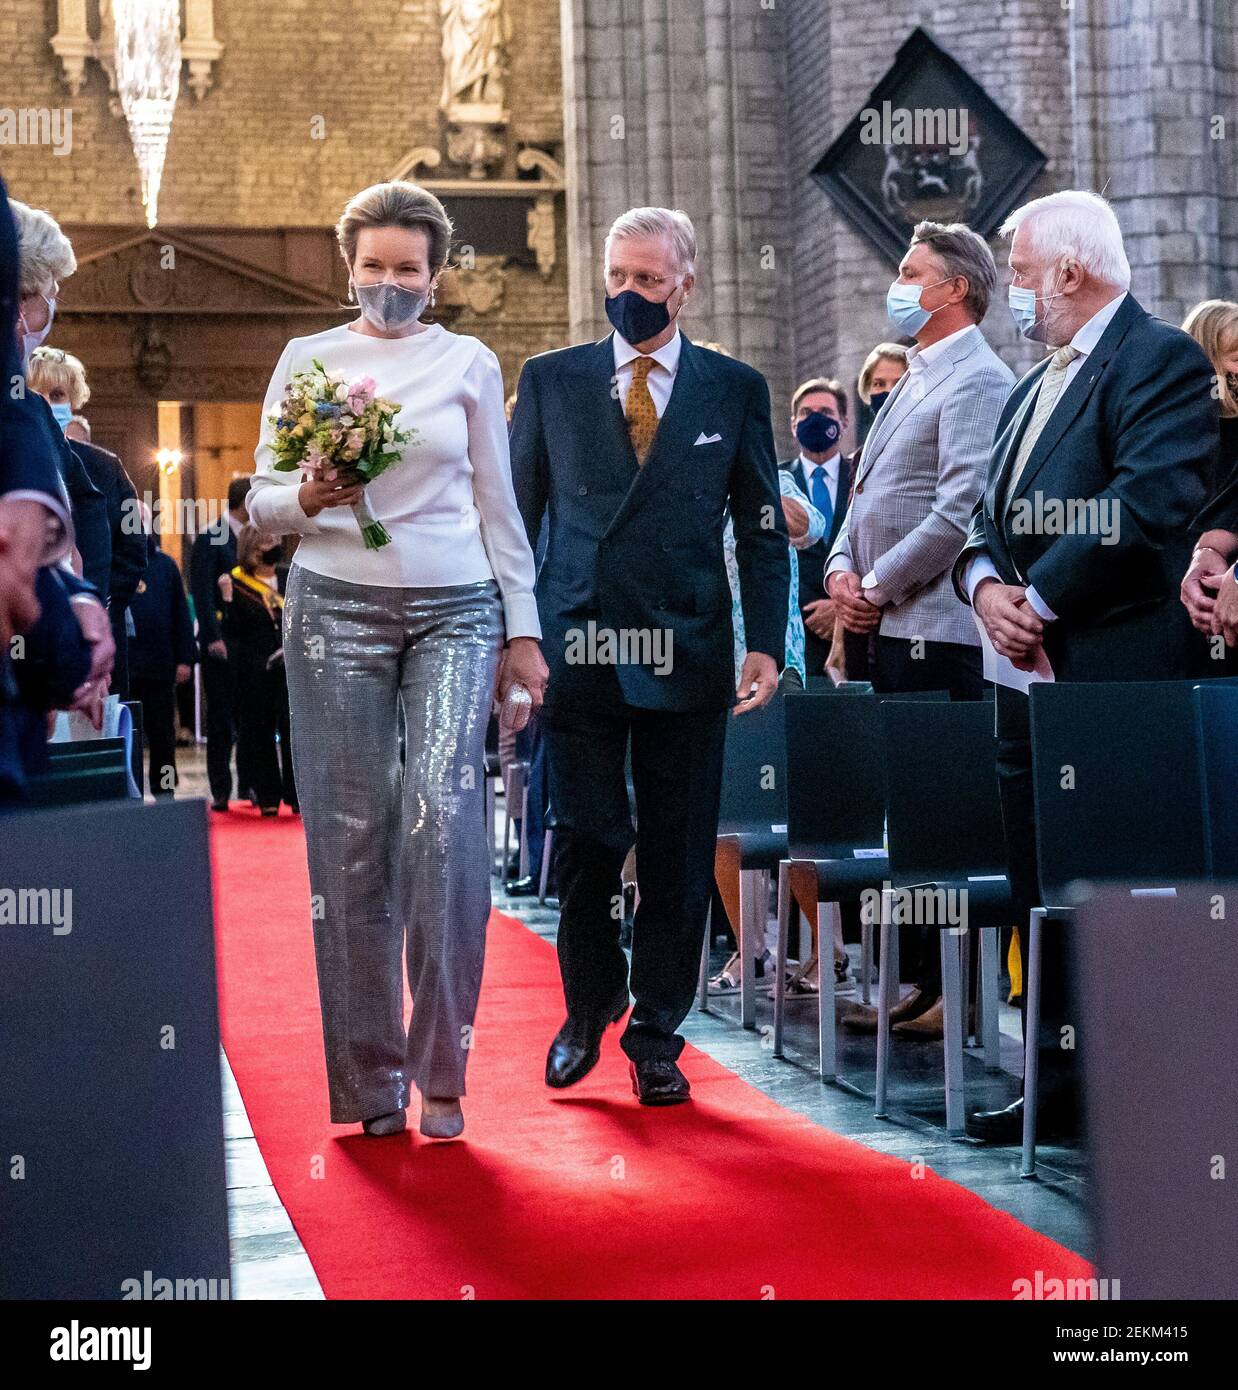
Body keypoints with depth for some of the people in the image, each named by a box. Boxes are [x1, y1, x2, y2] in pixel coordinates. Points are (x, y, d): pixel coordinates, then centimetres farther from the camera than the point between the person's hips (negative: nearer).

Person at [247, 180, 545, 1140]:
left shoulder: (470, 364, 10)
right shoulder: (308, 359, 10)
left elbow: (497, 506, 13)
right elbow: (261, 503, 10)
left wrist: (523, 630, 8)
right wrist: (309, 497, -12)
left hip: (454, 610, 0)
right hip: (336, 608, 1)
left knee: (443, 818, -17)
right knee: (351, 841, -1)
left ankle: (440, 1070, -7)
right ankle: (371, 1079, 8)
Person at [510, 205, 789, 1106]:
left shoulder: (736, 390, 7)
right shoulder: (551, 380, 9)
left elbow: (763, 529, 8)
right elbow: (516, 515, 10)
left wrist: (767, 644, -1)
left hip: (687, 654, 0)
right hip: (576, 649, 0)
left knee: (679, 854, 3)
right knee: (586, 841, 2)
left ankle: (656, 1034, 15)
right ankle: (588, 1010, 24)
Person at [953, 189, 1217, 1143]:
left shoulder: (1161, 360, -8)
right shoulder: (1035, 388, 21)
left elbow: (1149, 504, -21)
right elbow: (991, 516, 17)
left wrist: (1041, 600, -16)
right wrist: (986, 585, -4)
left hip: (1114, 677, -9)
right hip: (1031, 673, 9)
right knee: (1044, 895, 12)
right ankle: (1062, 1079, 20)